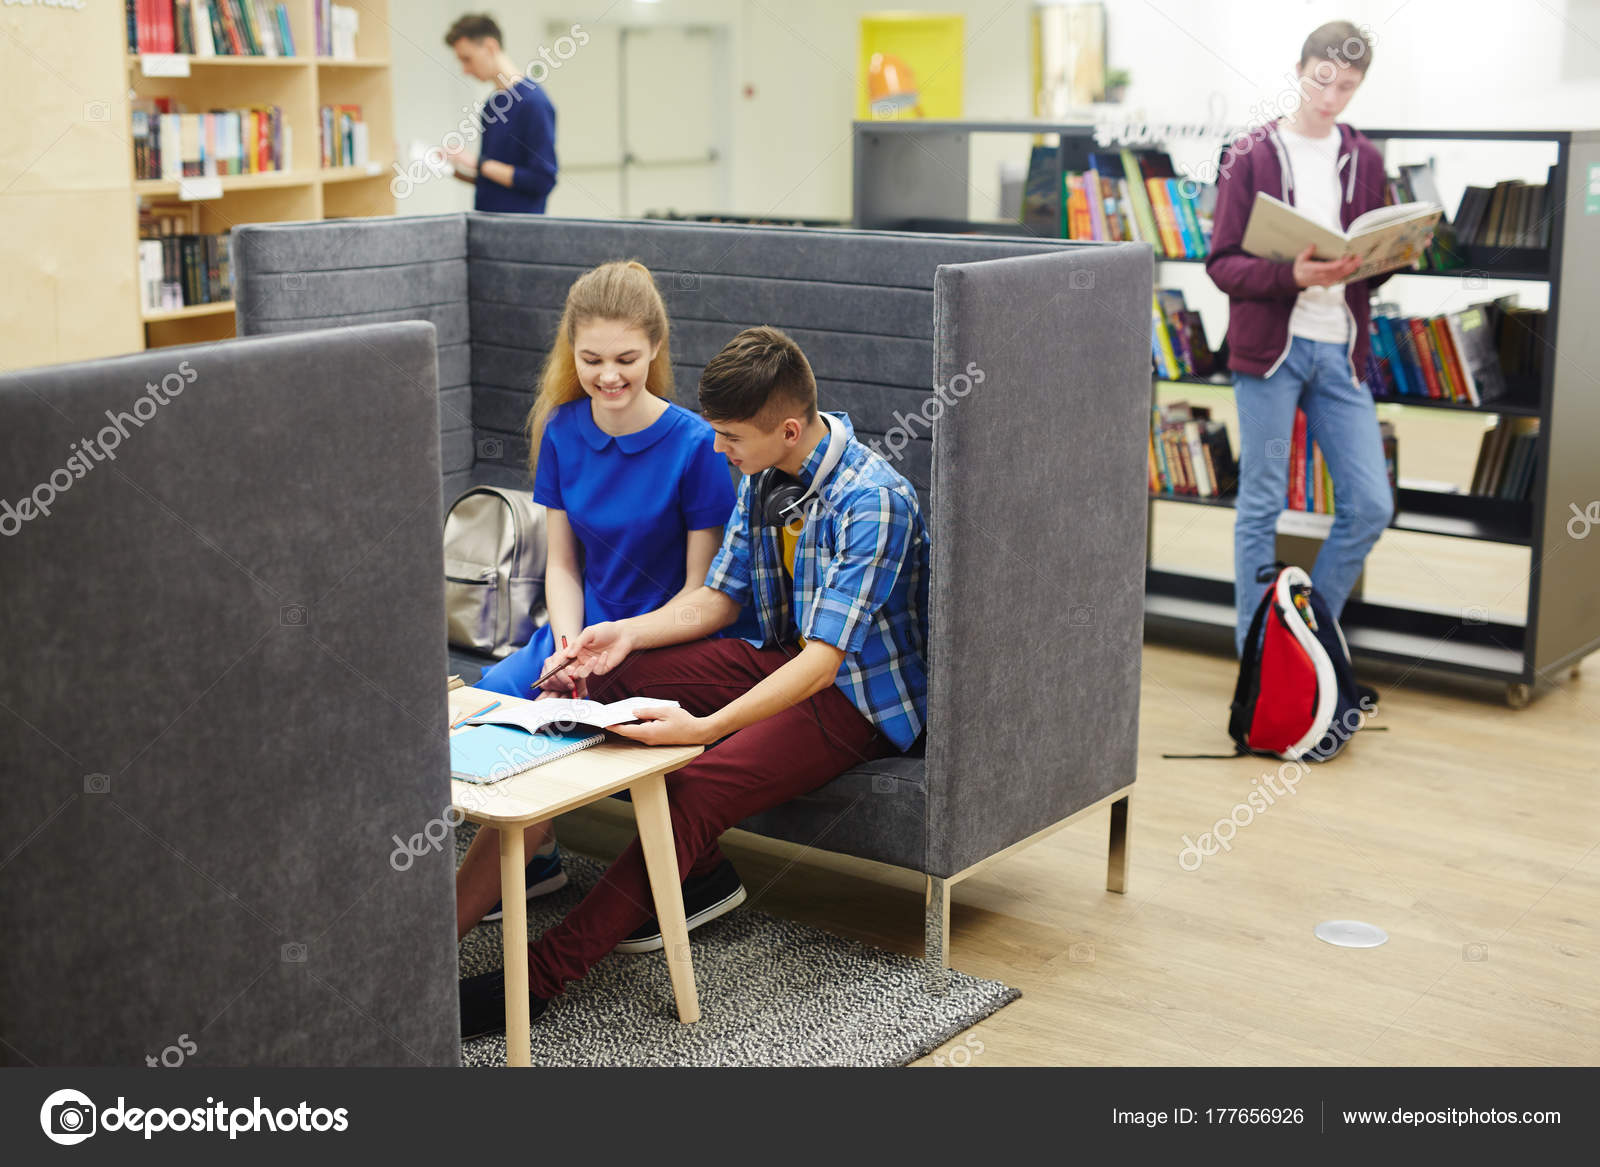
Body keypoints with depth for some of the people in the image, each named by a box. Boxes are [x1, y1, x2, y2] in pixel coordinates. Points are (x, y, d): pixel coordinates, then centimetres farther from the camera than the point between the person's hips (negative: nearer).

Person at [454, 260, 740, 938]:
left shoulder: (694, 445, -13)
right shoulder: (563, 430, 1)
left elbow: (701, 589, -9)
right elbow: (562, 562, 7)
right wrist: (567, 645, -12)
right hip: (586, 628, 5)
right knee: (488, 699, -24)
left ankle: (442, 931, -20)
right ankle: (538, 857, 1)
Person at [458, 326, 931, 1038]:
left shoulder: (872, 503, -26)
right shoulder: (763, 477, 1)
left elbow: (821, 660, -31)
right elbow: (718, 598, 9)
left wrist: (707, 727, -41)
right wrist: (629, 633, -8)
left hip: (861, 693, -9)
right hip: (785, 659, 9)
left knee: (698, 787, -29)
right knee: (613, 675, -7)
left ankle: (540, 974, -27)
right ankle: (697, 872, 0)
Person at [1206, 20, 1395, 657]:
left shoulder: (1365, 160, 13)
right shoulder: (1251, 155, 0)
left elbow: (1374, 262, 17)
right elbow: (1222, 263, -5)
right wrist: (1293, 276, -21)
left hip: (1340, 351, 4)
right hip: (1270, 348, -4)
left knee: (1370, 505, 1)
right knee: (1261, 505, 2)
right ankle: (1256, 652, 12)